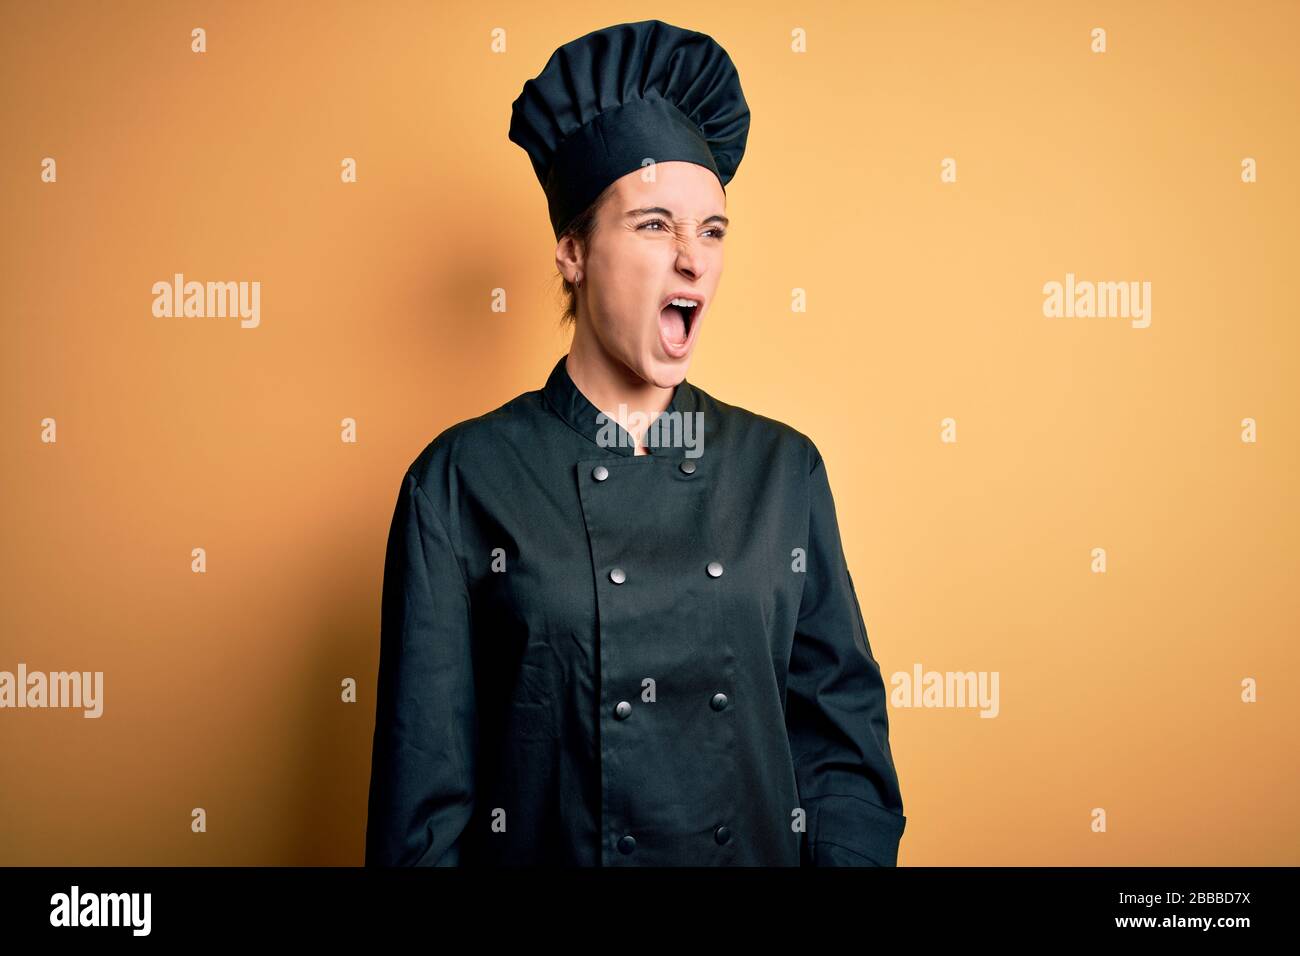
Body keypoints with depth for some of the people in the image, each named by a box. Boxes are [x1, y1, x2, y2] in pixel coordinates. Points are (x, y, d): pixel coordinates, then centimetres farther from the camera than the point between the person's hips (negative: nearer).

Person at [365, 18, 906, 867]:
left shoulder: (785, 469, -1)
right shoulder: (463, 480, -11)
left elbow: (843, 727, 1)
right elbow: (425, 782, -9)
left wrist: (851, 853, -8)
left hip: (761, 846, 3)